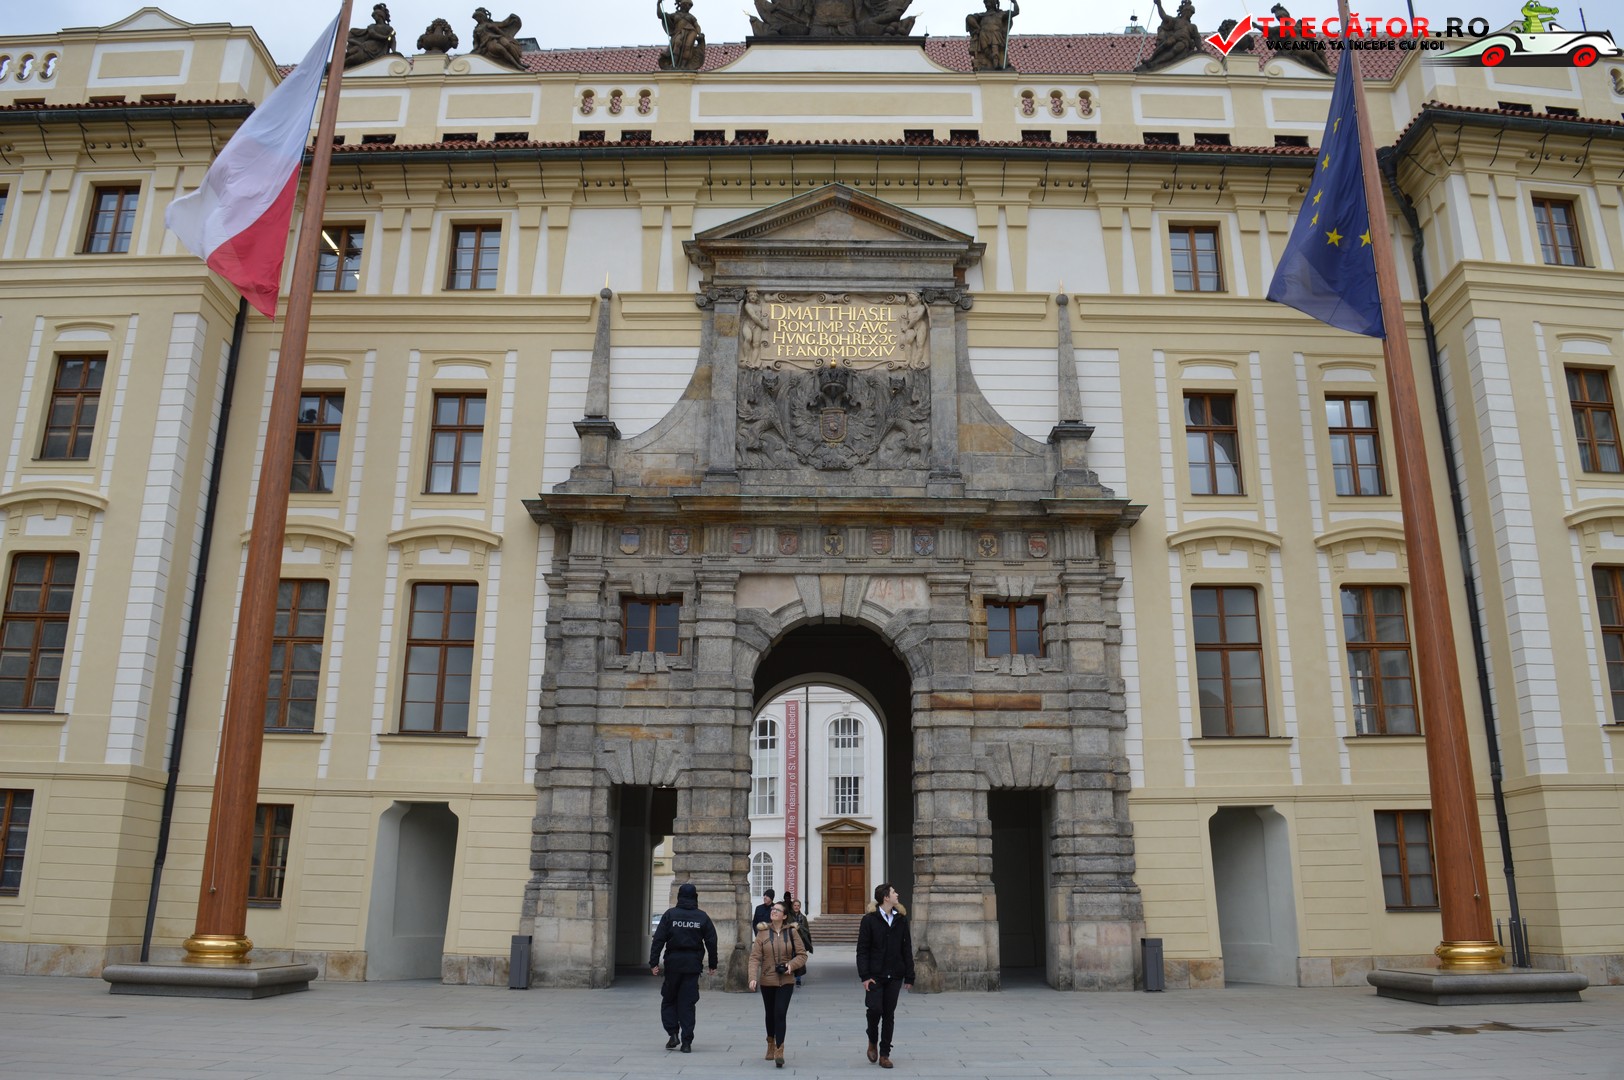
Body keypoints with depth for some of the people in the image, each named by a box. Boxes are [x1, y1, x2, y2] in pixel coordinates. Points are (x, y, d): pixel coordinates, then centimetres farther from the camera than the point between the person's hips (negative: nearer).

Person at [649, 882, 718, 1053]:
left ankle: (673, 1034, 3)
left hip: (673, 964, -1)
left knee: (668, 1000, 15)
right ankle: (687, 1042, 4)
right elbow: (711, 942, 3)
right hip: (692, 965, 1)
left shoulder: (670, 914, -3)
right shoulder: (702, 917, 1)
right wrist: (712, 964, 12)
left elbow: (658, 939, -7)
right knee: (688, 1003, 6)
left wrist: (654, 962, -4)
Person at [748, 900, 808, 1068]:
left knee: (780, 1013, -13)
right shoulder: (763, 932, -3)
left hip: (786, 981, -1)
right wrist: (753, 977, -18)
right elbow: (755, 957, -7)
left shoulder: (792, 932, -3)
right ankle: (771, 1043, 38)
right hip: (767, 981, 1)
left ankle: (779, 1050, -8)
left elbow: (802, 954, 1)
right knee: (770, 1014, 15)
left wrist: (791, 965, -16)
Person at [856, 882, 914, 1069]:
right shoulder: (869, 920, -4)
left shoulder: (901, 919, 7)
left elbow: (907, 949, 8)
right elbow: (862, 950, -4)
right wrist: (865, 976, -12)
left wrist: (909, 976, 5)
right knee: (875, 1009, -11)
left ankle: (884, 1054, 15)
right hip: (875, 975, -3)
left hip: (894, 976, 3)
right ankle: (872, 1041, 18)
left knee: (889, 1015, 6)